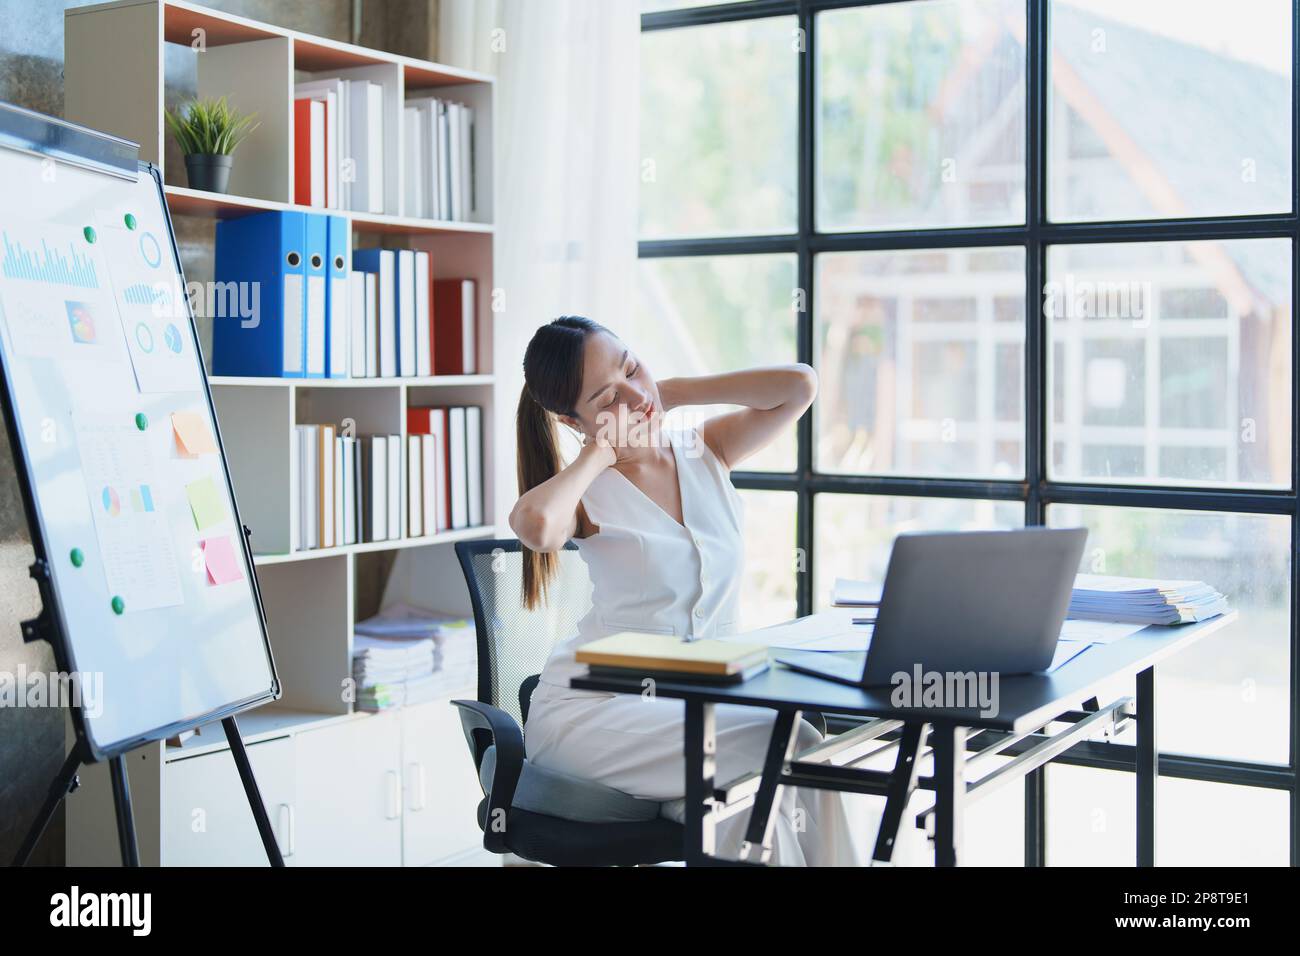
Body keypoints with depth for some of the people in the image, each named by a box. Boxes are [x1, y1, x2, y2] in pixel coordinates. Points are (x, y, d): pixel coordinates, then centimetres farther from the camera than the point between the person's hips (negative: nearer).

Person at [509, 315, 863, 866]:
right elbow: (535, 524, -32)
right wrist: (599, 452, -14)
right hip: (594, 709, -4)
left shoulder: (705, 453, 8)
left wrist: (672, 393, -2)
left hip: (701, 705, 4)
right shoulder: (586, 492, -5)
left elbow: (799, 386, -7)